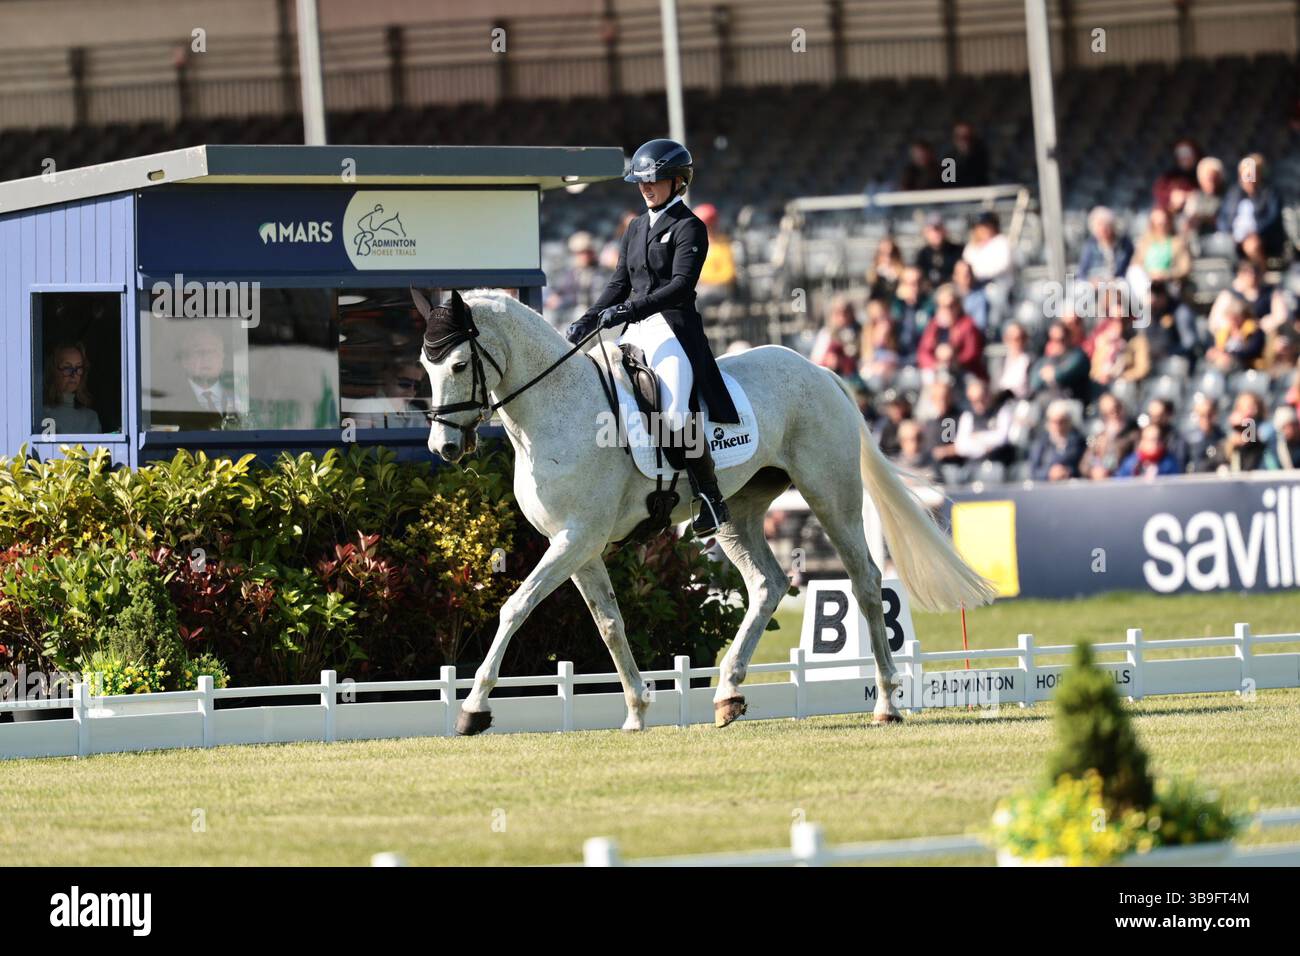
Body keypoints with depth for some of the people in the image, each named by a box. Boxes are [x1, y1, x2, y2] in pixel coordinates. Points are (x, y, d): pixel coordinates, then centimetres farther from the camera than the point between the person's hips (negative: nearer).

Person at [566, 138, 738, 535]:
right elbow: (620, 283, 20)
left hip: (673, 328, -9)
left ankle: (710, 498, -14)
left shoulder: (689, 227, -5)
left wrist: (630, 309, -26)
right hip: (635, 333, 9)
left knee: (673, 412, -26)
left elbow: (680, 285, -17)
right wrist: (588, 320, 5)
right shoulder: (637, 228, 19)